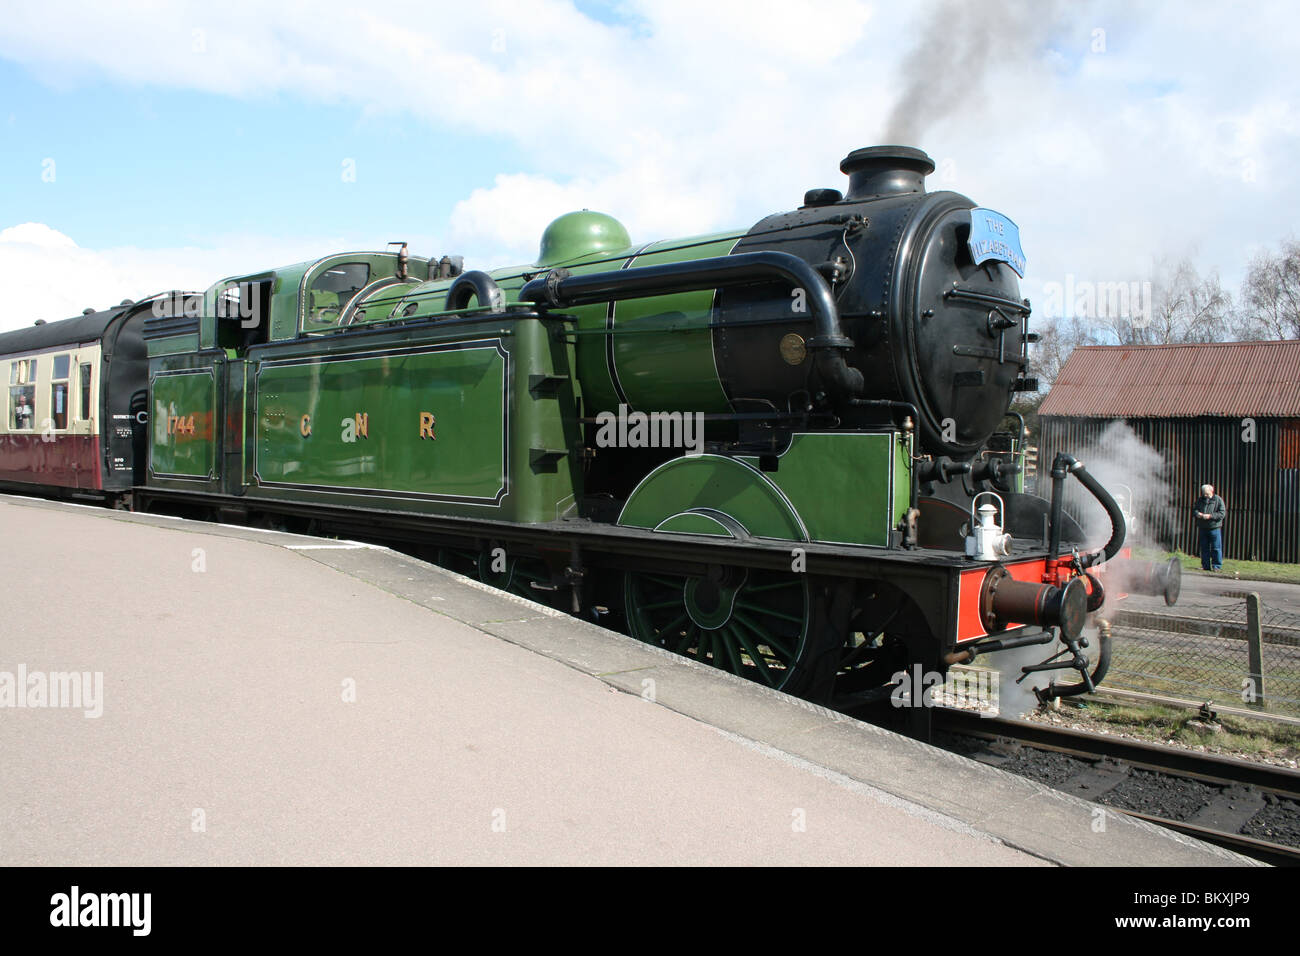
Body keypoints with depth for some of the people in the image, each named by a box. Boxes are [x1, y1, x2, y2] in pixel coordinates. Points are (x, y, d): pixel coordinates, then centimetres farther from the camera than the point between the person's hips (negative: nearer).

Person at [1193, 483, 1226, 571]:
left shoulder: (1218, 500, -4)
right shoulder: (1200, 500, 9)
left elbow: (1222, 513, -9)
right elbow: (1194, 508, 14)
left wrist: (1210, 516, -19)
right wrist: (1198, 513, -9)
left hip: (1215, 527, -5)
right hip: (1203, 528, 5)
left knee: (1216, 548, -4)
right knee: (1204, 547, 8)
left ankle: (1217, 566, 2)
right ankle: (1205, 566, 15)